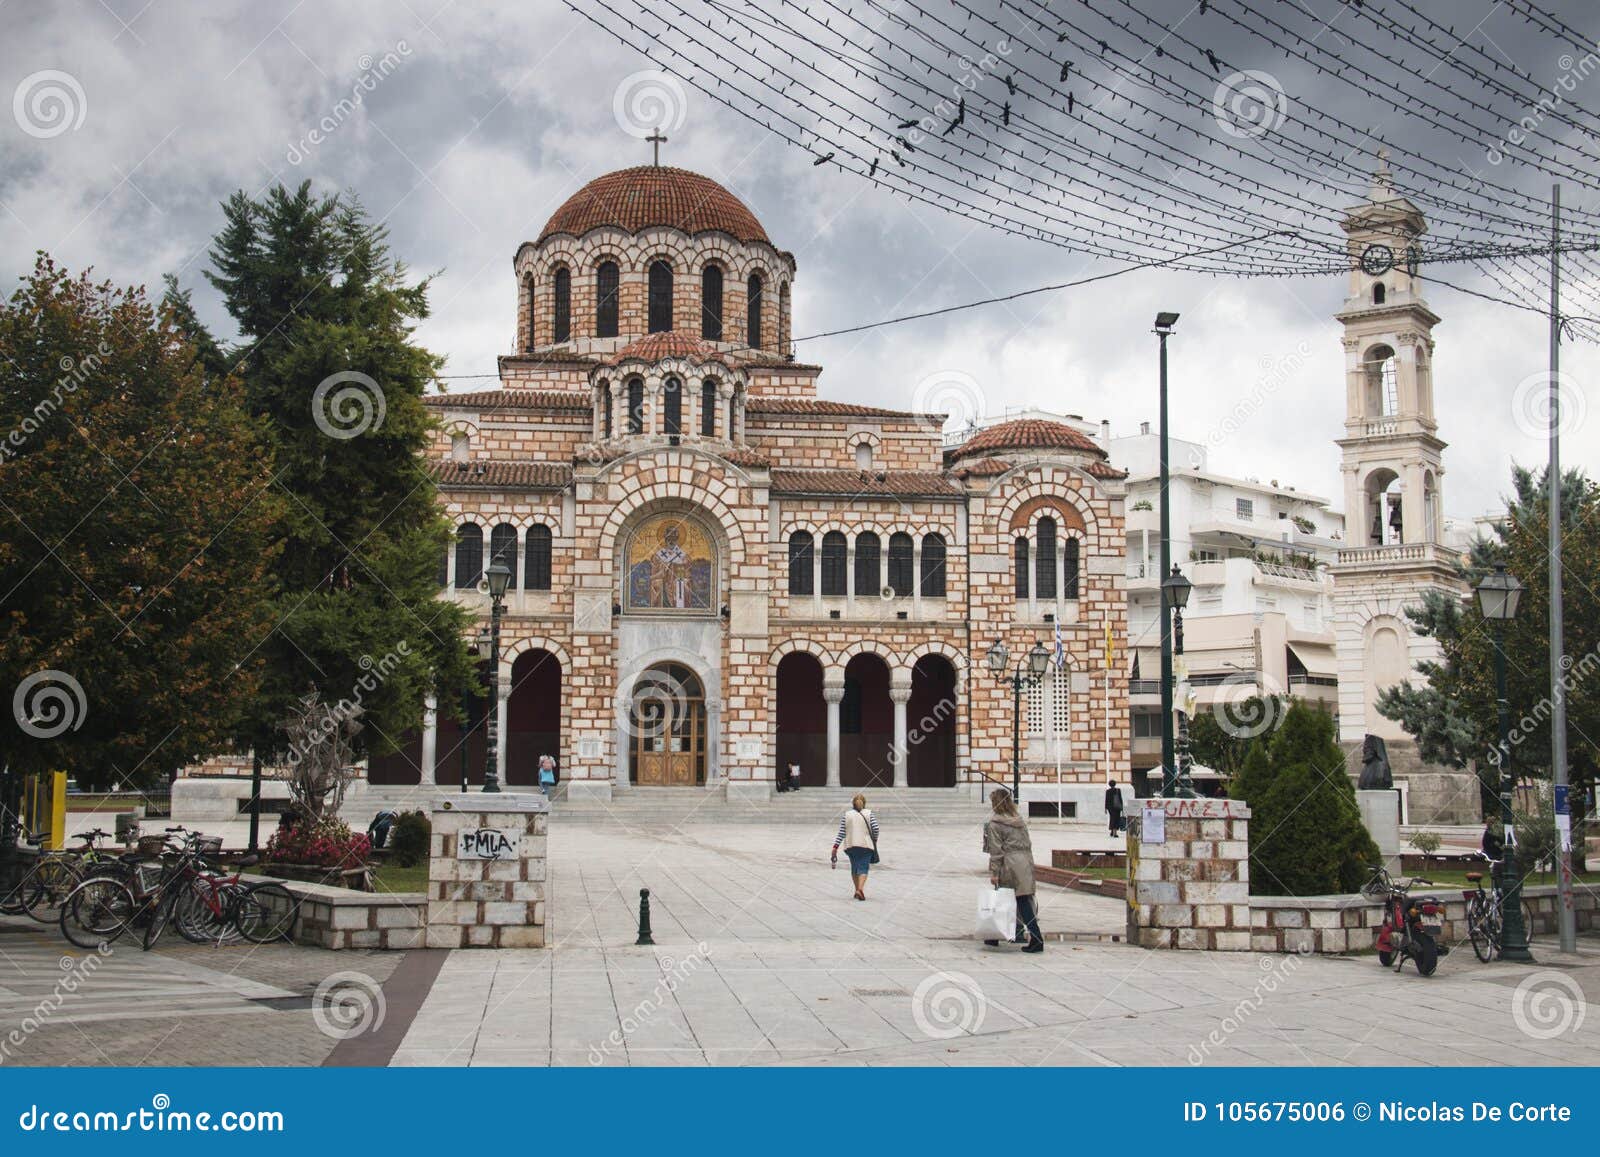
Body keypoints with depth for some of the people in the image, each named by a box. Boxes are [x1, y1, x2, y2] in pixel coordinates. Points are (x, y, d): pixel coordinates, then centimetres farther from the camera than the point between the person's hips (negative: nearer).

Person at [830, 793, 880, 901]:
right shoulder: (869, 813, 1)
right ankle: (860, 889, -25)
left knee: (854, 868, 17)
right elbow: (875, 828, -7)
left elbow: (841, 833, -2)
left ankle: (857, 890, 21)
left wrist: (835, 847, -3)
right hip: (866, 845, -2)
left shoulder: (846, 815, 4)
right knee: (863, 868, -4)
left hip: (850, 846, 2)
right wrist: (874, 840, 10)